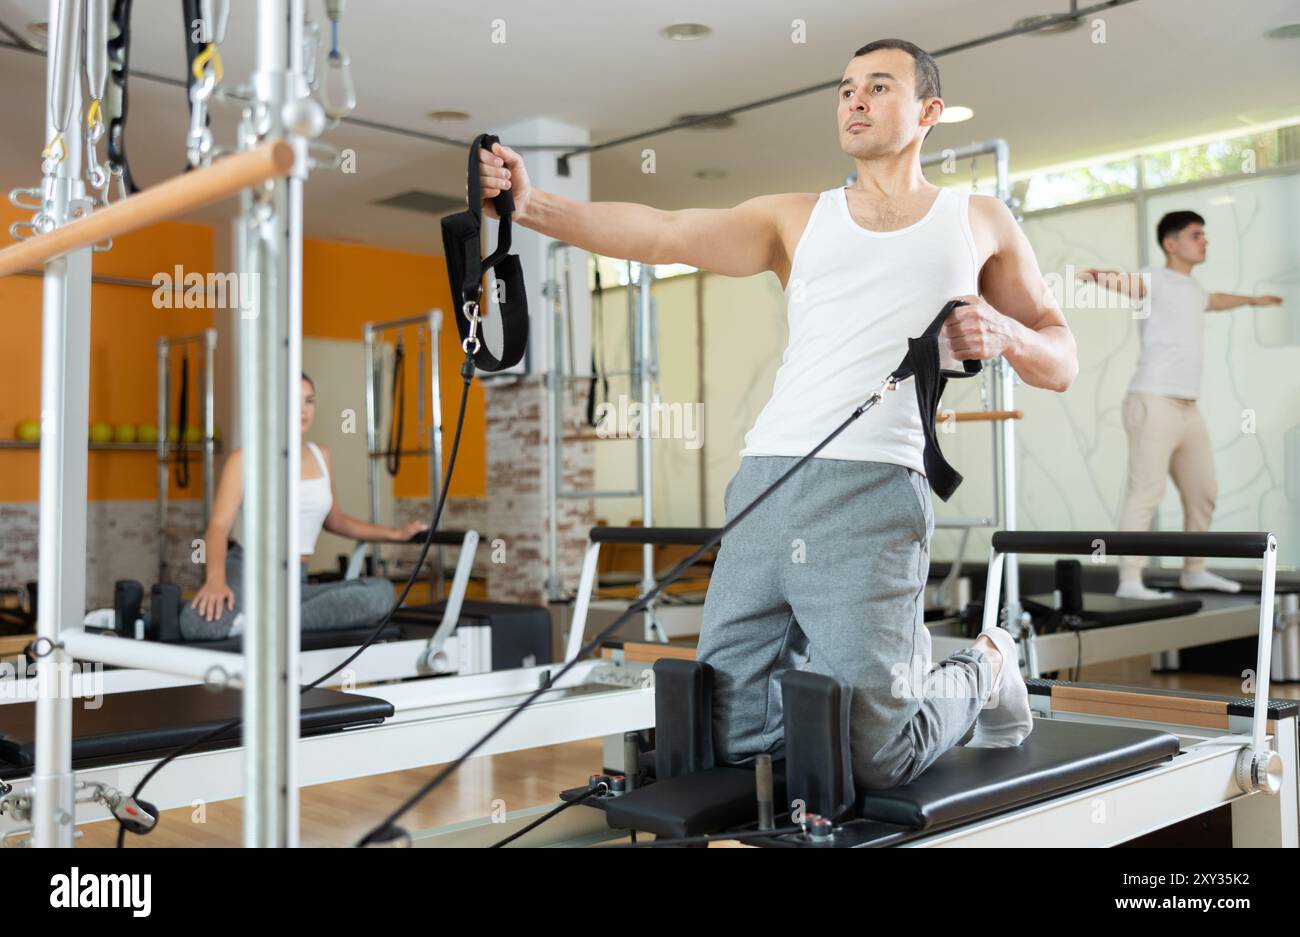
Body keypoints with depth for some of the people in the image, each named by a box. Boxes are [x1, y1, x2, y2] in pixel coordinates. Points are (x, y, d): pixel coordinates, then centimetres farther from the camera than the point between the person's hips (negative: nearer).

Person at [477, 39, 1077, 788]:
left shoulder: (980, 222, 16)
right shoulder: (799, 219, 19)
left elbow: (1063, 367, 18)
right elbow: (665, 233, 3)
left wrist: (1006, 334, -5)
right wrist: (530, 205, -12)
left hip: (873, 493, -3)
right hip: (765, 483, 4)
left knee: (872, 761, -7)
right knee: (729, 739, 4)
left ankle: (983, 672, 24)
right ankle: (895, 657, 29)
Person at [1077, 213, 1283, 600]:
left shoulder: (1193, 289, 22)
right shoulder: (1154, 280, -4)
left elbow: (1214, 300, 47)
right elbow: (1125, 281, -28)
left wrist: (1252, 299, 65)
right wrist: (1097, 276, -51)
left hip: (1188, 408, 9)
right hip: (1153, 403, -9)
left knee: (1203, 492, 14)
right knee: (1146, 493, -12)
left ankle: (1194, 571, 27)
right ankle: (1130, 582, -11)